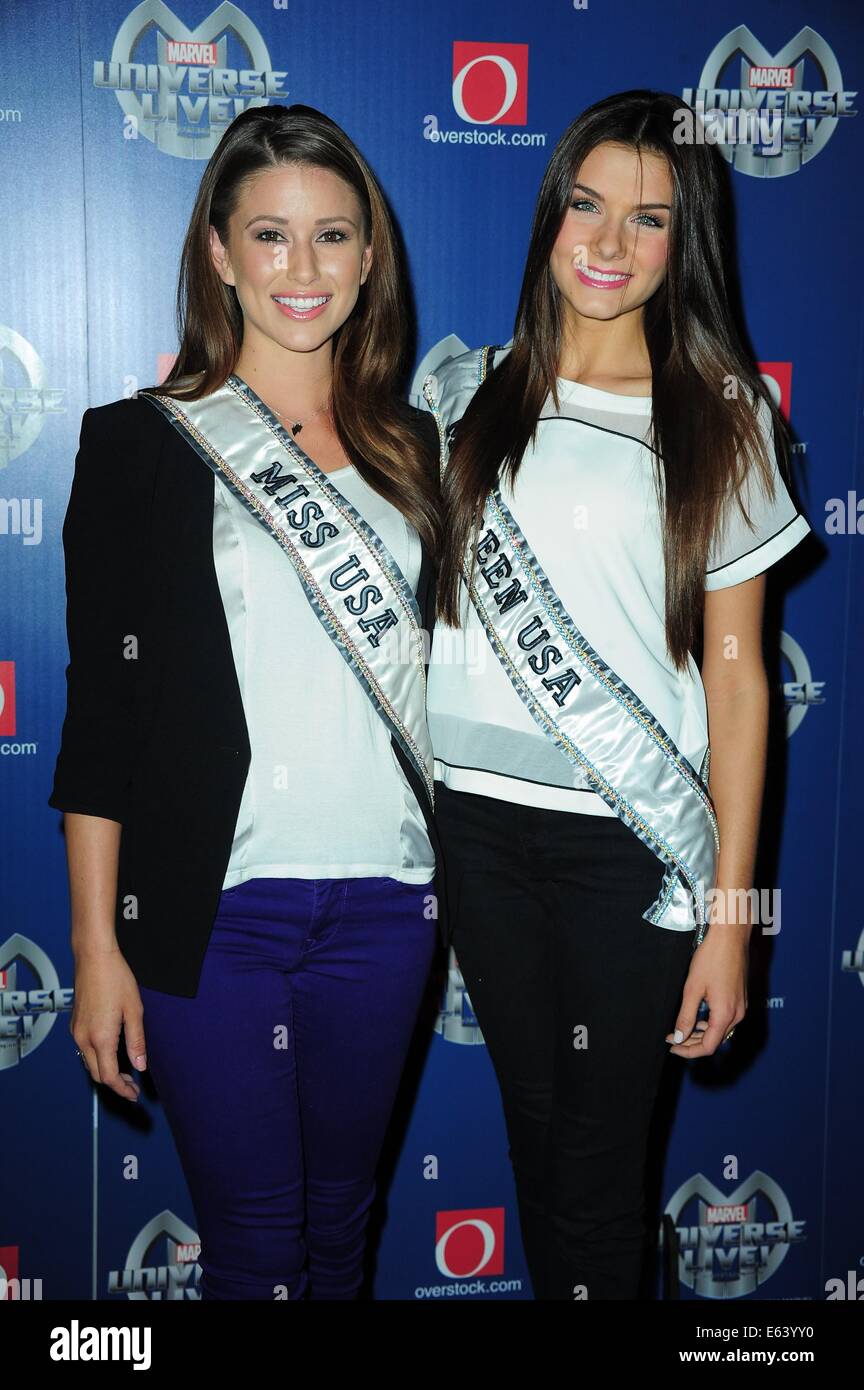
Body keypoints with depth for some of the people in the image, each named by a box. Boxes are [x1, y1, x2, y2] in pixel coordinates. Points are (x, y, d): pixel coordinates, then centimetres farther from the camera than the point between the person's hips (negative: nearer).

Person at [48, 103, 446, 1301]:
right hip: (212, 904, -3)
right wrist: (96, 943, -6)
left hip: (385, 898, 3)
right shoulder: (143, 442, -2)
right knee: (254, 1237, 6)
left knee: (342, 1212, 16)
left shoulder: (410, 447, 9)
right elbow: (103, 705, -3)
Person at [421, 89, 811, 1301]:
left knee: (600, 1163, 5)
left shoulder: (721, 417, 0)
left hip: (634, 839, -2)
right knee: (532, 1123, 16)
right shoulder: (466, 396, 6)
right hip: (476, 816, 3)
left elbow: (736, 672, -3)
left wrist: (728, 912, -6)